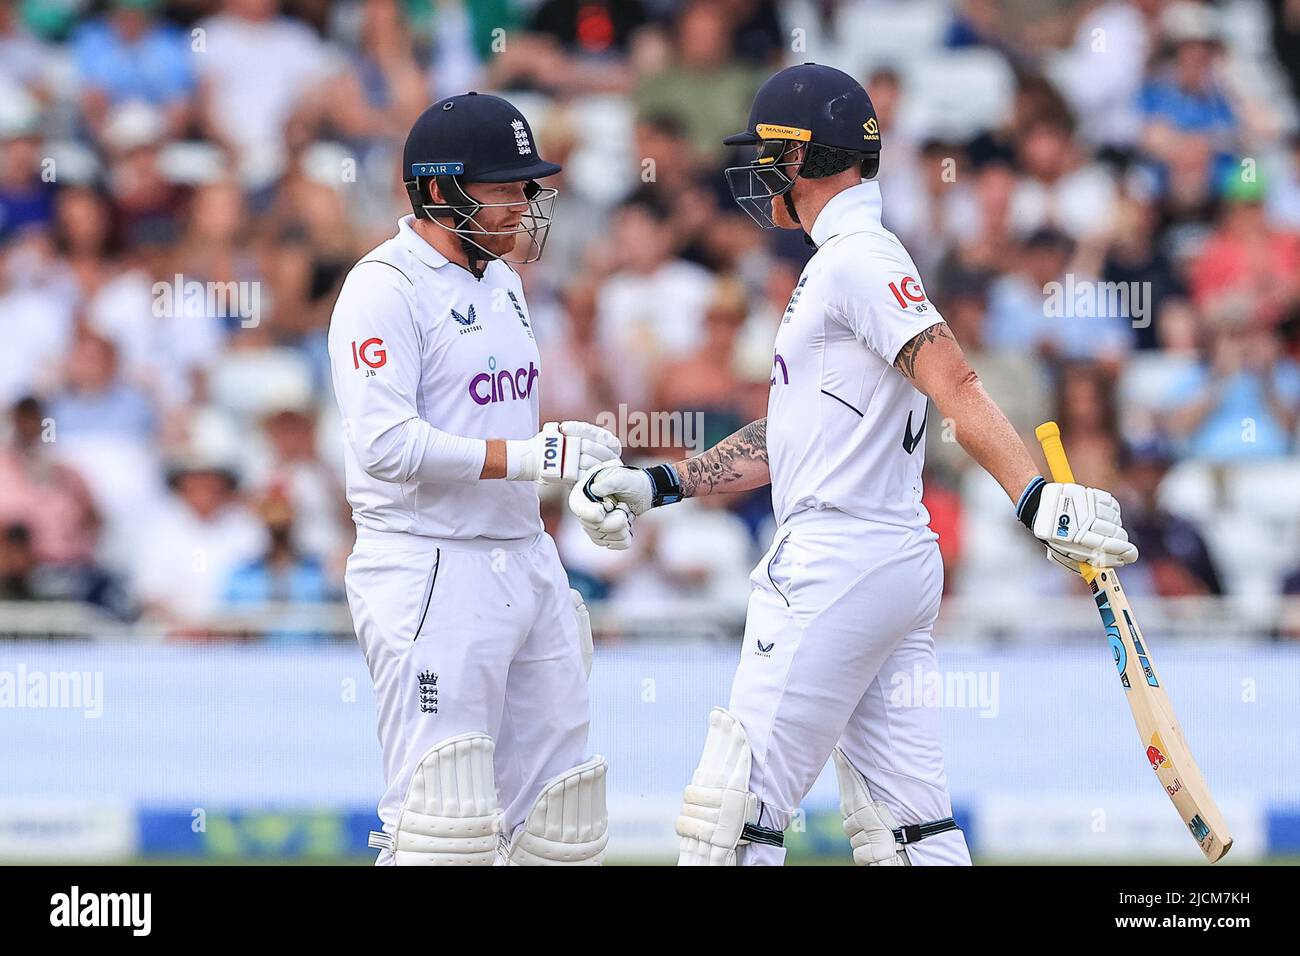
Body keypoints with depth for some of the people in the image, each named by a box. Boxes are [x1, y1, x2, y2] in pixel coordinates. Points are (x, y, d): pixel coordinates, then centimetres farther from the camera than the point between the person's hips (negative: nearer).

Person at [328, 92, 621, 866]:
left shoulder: (500, 280, 16)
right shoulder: (386, 286, -12)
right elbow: (386, 445, -22)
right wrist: (529, 455, -23)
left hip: (526, 564, 9)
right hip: (429, 575, -9)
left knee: (557, 803, 8)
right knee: (443, 812, -11)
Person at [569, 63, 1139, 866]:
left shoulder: (857, 259, -11)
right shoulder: (848, 260, 21)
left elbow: (955, 385, -24)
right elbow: (796, 432, 25)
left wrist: (1037, 497, -37)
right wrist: (659, 486, 20)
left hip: (837, 569, -10)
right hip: (900, 565, 10)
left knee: (738, 809, -7)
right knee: (908, 826, 7)